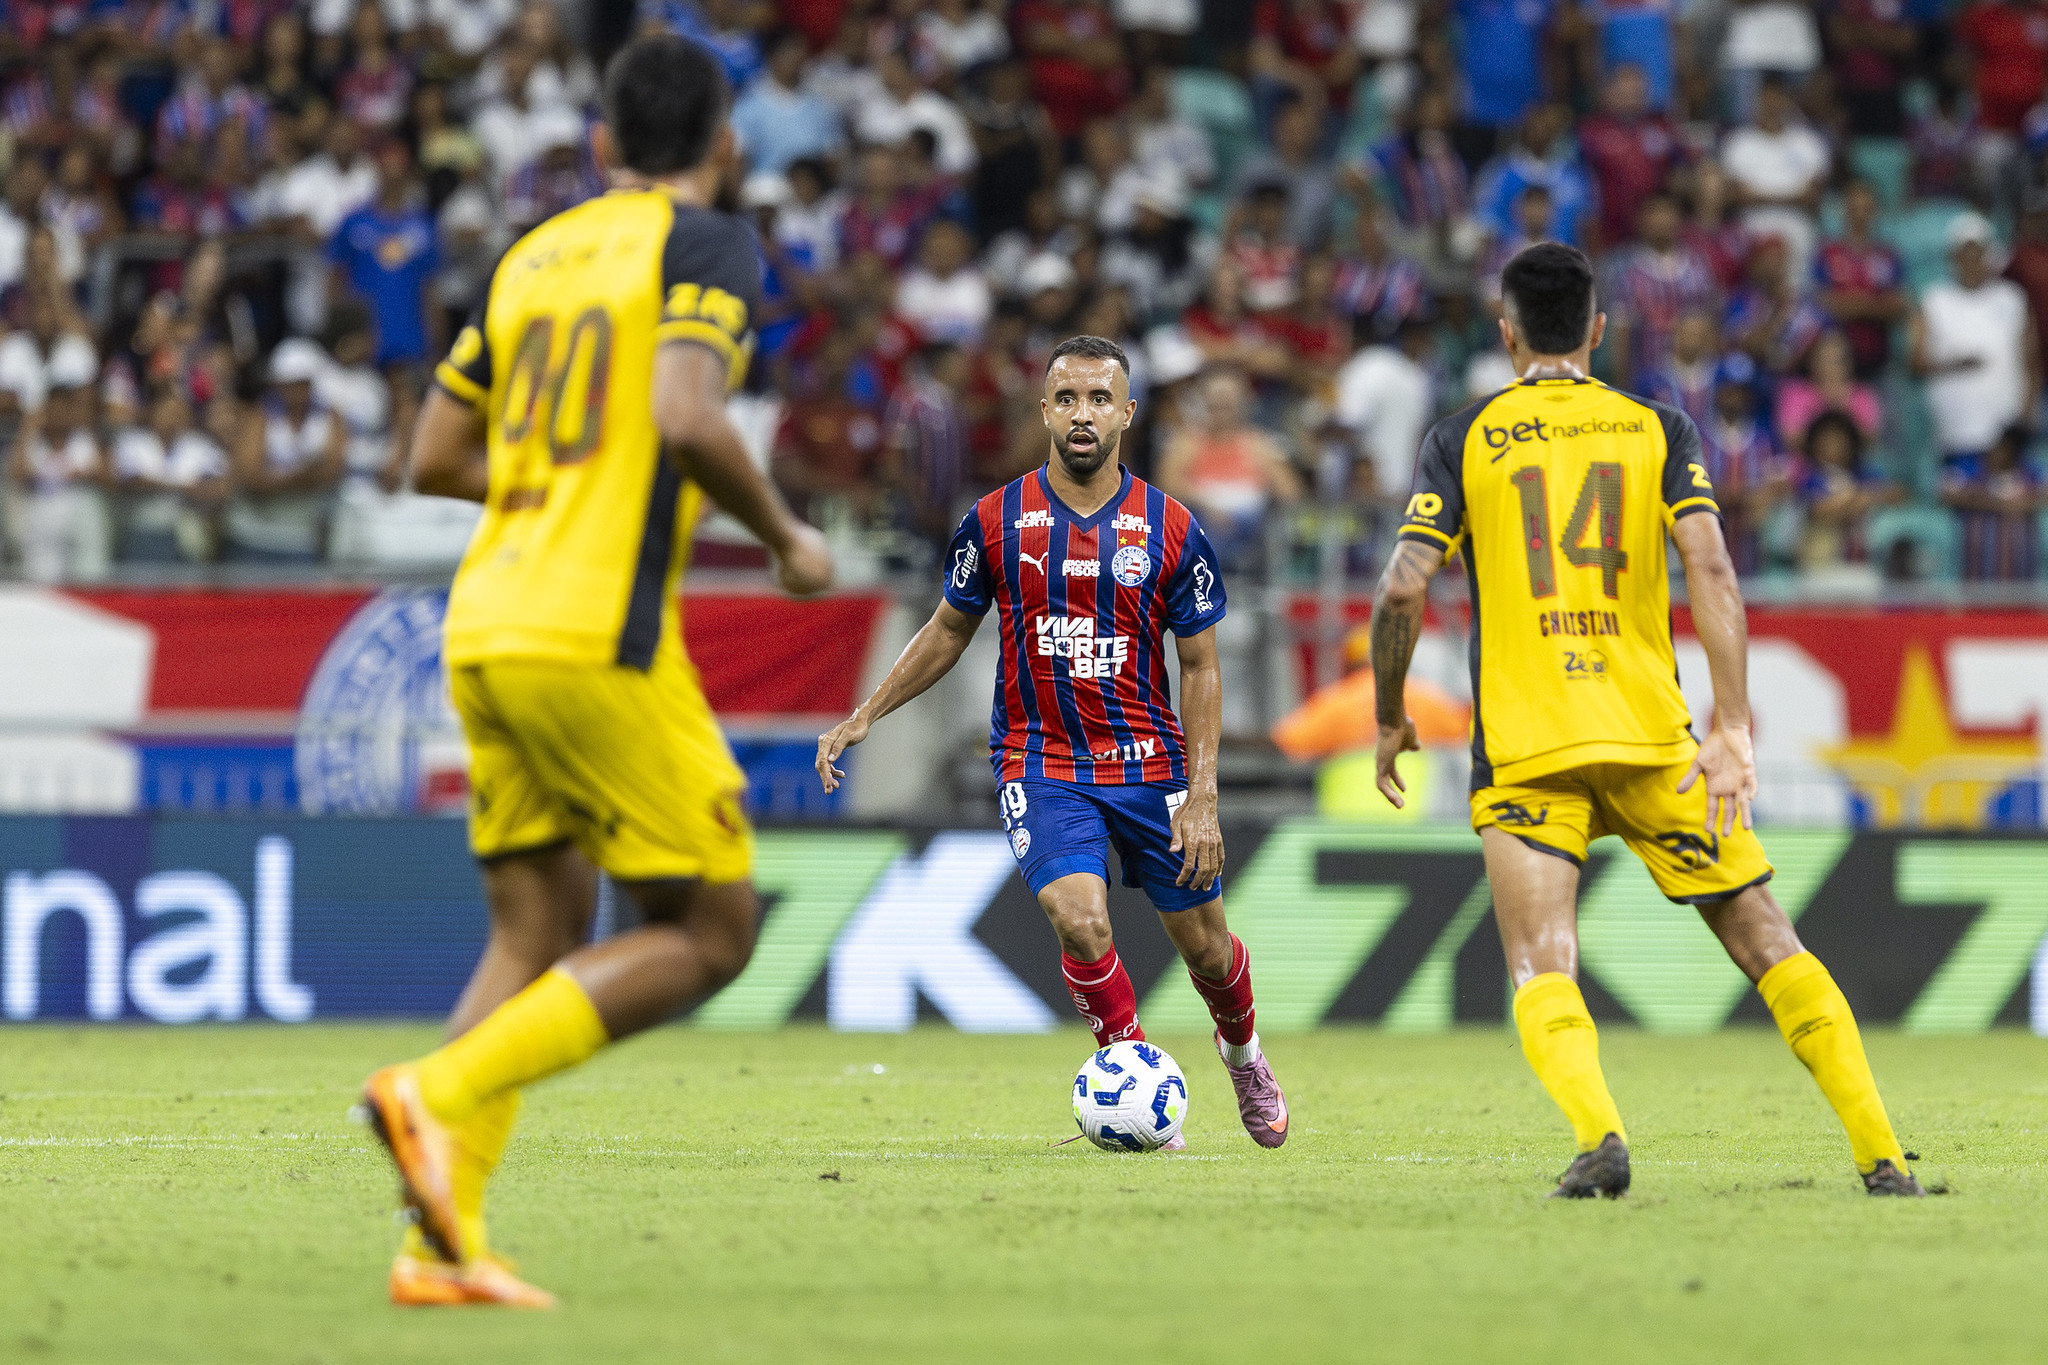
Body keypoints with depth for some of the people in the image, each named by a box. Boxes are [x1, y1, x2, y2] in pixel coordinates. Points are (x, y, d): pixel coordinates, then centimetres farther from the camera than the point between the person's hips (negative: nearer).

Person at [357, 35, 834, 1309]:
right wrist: (786, 537, -4)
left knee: (539, 934, 12)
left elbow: (436, 456, 19)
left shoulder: (534, 255, 18)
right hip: (595, 633, -8)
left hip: (485, 629, 8)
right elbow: (687, 417, -20)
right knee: (708, 931, 0)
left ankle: (442, 1240, 2)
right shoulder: (706, 243, -3)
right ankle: (444, 1090, -15)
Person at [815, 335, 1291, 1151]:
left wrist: (1202, 798, -6)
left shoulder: (1171, 530, -4)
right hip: (1039, 764, -1)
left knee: (1204, 948, 10)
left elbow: (1200, 665, 1)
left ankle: (1242, 1051, 43)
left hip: (1148, 764, 1)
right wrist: (864, 717, 6)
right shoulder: (996, 522, -4)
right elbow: (949, 631, 11)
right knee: (1080, 920, -24)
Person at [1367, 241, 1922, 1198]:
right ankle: (1881, 1156, 5)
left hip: (1523, 750, -1)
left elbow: (1401, 591, -3)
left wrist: (1389, 722, 10)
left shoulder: (1463, 439, 5)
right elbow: (1712, 574, -5)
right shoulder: (1659, 430, 7)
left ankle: (1598, 1131, -34)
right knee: (1766, 943, 10)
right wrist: (1732, 731, -9)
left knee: (1542, 975, -5)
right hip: (1653, 739, 1)